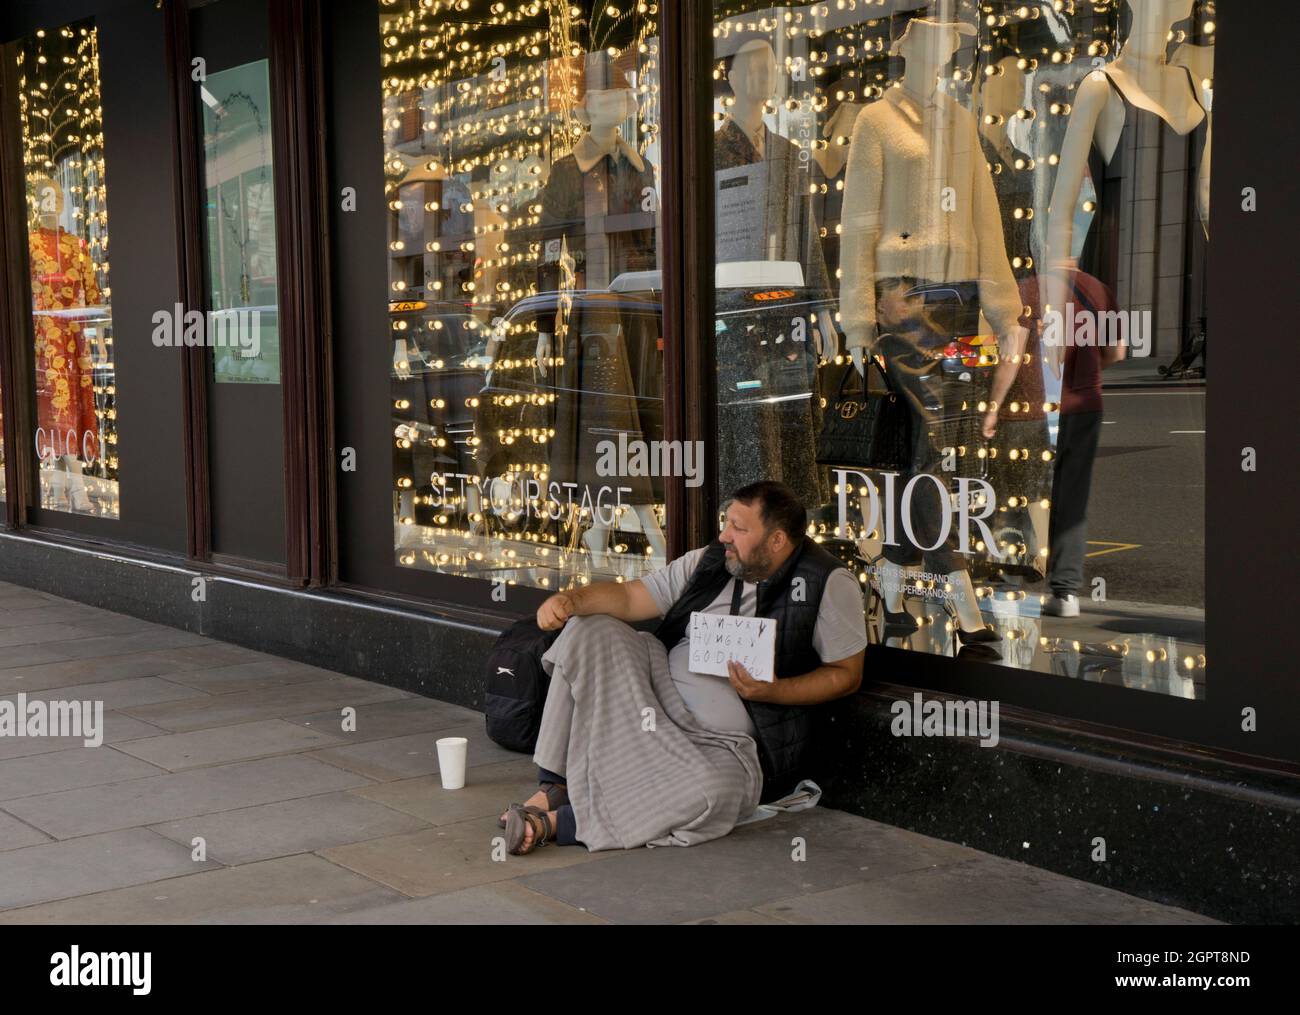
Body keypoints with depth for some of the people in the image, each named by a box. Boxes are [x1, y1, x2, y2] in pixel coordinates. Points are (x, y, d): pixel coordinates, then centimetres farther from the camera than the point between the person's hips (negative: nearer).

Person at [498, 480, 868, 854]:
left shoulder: (828, 584, -7)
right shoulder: (710, 561, 8)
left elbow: (847, 673, -3)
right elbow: (629, 597, 8)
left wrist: (774, 691, -18)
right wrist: (572, 599, -12)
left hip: (728, 742, -5)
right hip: (658, 702, 6)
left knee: (711, 794, -40)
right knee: (591, 632, -13)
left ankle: (561, 822, -29)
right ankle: (554, 786, -15)